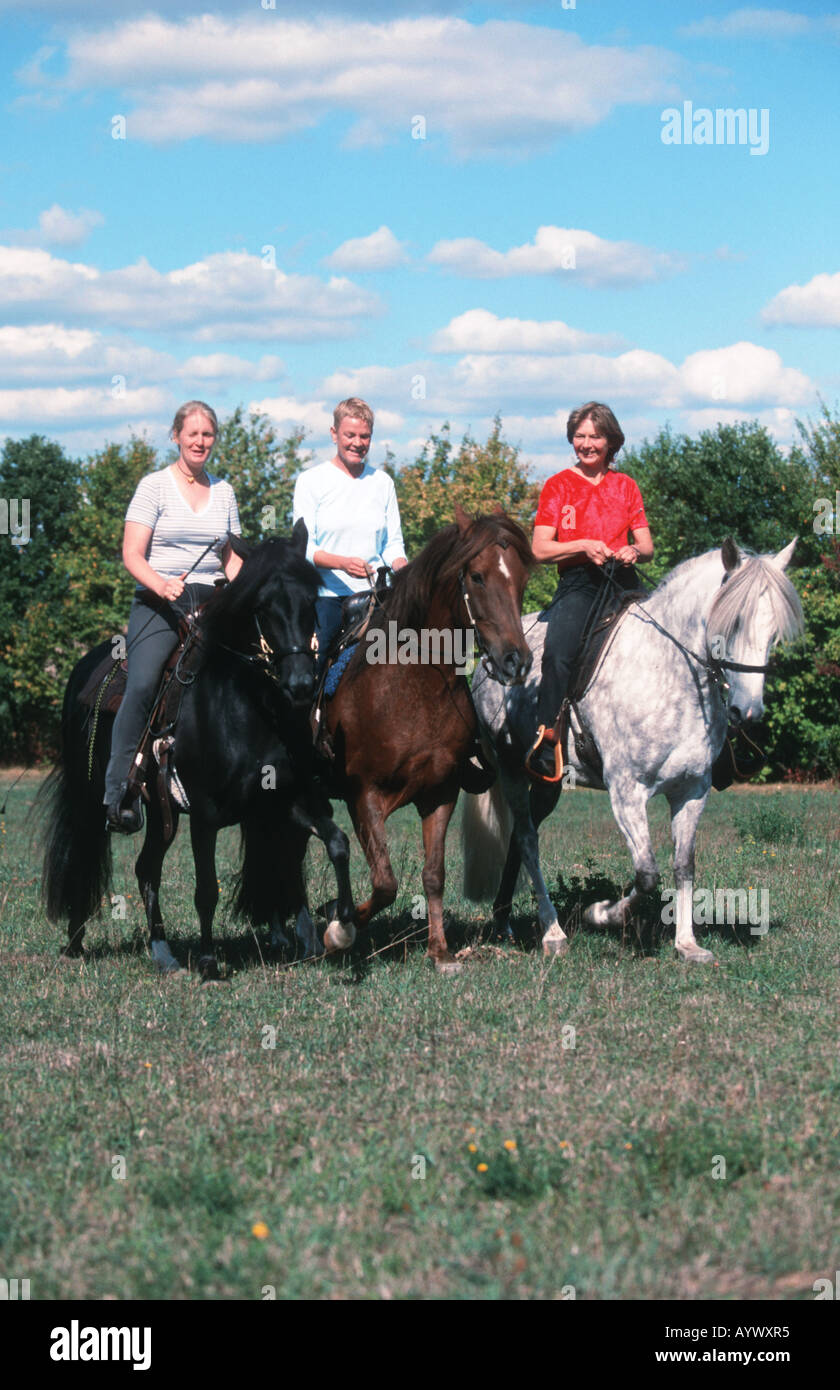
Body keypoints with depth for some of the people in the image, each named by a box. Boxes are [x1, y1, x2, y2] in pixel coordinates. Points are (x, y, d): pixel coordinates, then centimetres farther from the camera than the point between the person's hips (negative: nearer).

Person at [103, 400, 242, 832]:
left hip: (210, 604, 4)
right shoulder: (154, 486, 2)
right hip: (159, 602, -4)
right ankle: (118, 793, -22)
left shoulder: (224, 492, 15)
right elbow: (132, 555, -5)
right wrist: (163, 586, -23)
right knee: (141, 685, -25)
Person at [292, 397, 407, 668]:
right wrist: (343, 563, -22)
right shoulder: (311, 481, 2)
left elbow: (393, 544, 15)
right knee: (315, 670, -8)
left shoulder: (382, 482, 13)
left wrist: (402, 567, -8)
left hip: (372, 595, 3)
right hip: (325, 595, -3)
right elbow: (304, 548, -4)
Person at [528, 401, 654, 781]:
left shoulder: (625, 486, 18)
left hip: (621, 580, 3)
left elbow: (647, 546, 15)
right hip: (577, 583, -3)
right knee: (557, 653, -29)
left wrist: (634, 551, -9)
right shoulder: (558, 486, 11)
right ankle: (546, 739, -24)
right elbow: (540, 550, 2)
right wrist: (584, 546, -13)